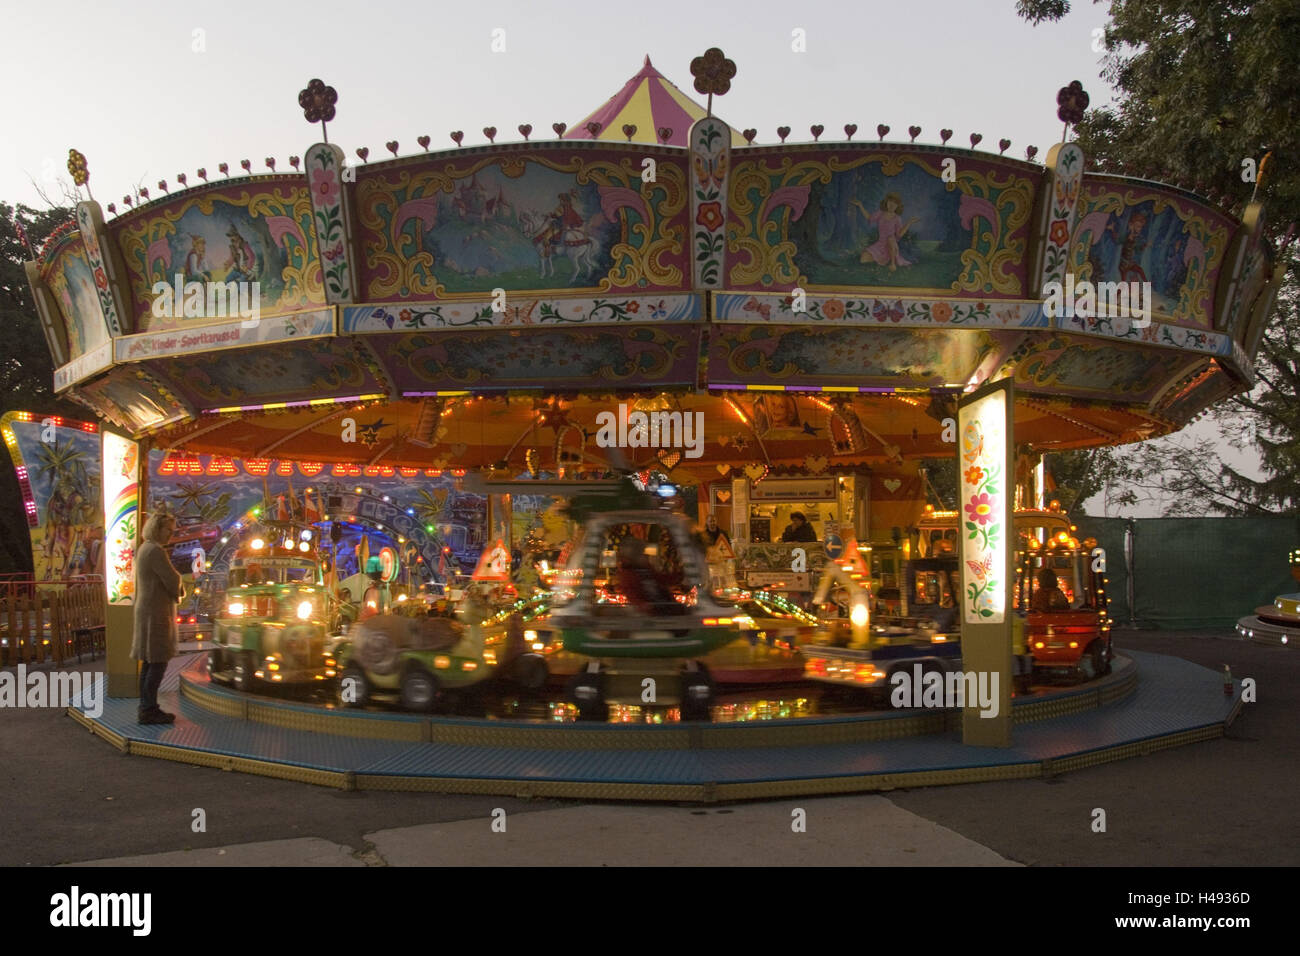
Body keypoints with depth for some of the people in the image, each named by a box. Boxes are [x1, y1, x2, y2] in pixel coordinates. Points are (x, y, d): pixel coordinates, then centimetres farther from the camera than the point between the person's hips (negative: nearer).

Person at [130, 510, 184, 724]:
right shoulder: (156, 551, -17)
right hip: (156, 612, -10)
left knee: (149, 662, 13)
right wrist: (178, 592, 5)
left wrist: (176, 591, 5)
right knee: (158, 662, -7)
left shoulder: (144, 549, 16)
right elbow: (173, 579, -17)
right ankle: (149, 709, -5)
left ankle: (146, 707, 17)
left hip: (146, 609, 10)